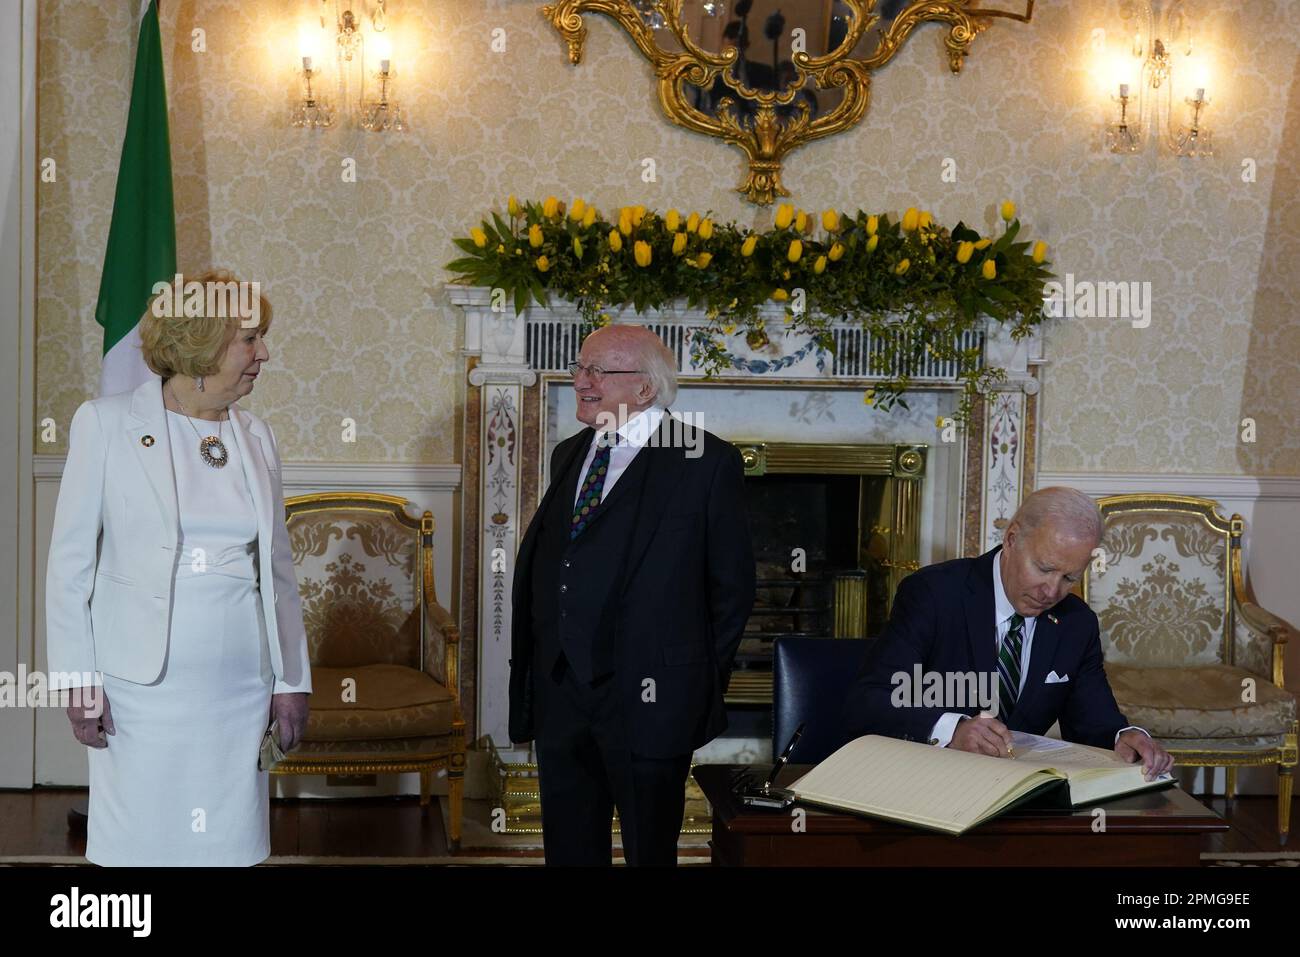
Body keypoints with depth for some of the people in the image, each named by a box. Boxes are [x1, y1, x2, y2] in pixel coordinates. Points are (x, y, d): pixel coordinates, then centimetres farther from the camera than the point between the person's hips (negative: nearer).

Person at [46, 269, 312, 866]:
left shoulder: (255, 436, 10)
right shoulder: (106, 423, -2)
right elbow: (70, 560, -2)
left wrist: (291, 679, 11)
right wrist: (78, 679, -8)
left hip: (238, 683, 4)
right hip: (143, 680, -3)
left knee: (227, 845, 4)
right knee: (138, 847, 0)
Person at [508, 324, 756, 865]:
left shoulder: (706, 462, -6)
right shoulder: (569, 456, 13)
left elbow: (732, 586, -4)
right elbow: (538, 562, 16)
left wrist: (702, 685, -2)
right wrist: (530, 669, 9)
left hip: (647, 697, -6)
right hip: (558, 693, 6)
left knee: (649, 851, 6)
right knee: (569, 849, 13)